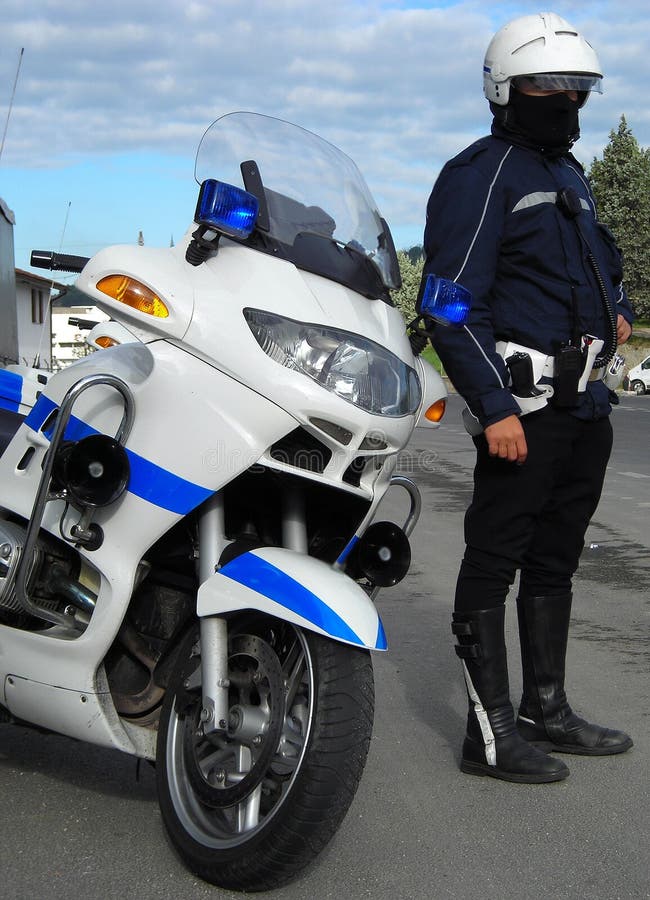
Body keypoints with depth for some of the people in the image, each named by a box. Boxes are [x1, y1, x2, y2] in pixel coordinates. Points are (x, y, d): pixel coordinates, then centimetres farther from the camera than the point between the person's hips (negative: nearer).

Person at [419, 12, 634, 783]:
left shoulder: (568, 173, 21)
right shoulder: (479, 176, -8)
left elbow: (599, 262, 39)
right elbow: (452, 305, -16)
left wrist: (618, 311, 20)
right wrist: (493, 406, -22)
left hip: (585, 402, 9)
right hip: (523, 403, -9)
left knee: (554, 558, 15)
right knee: (494, 561, -4)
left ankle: (546, 710, 25)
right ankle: (490, 731, 1)